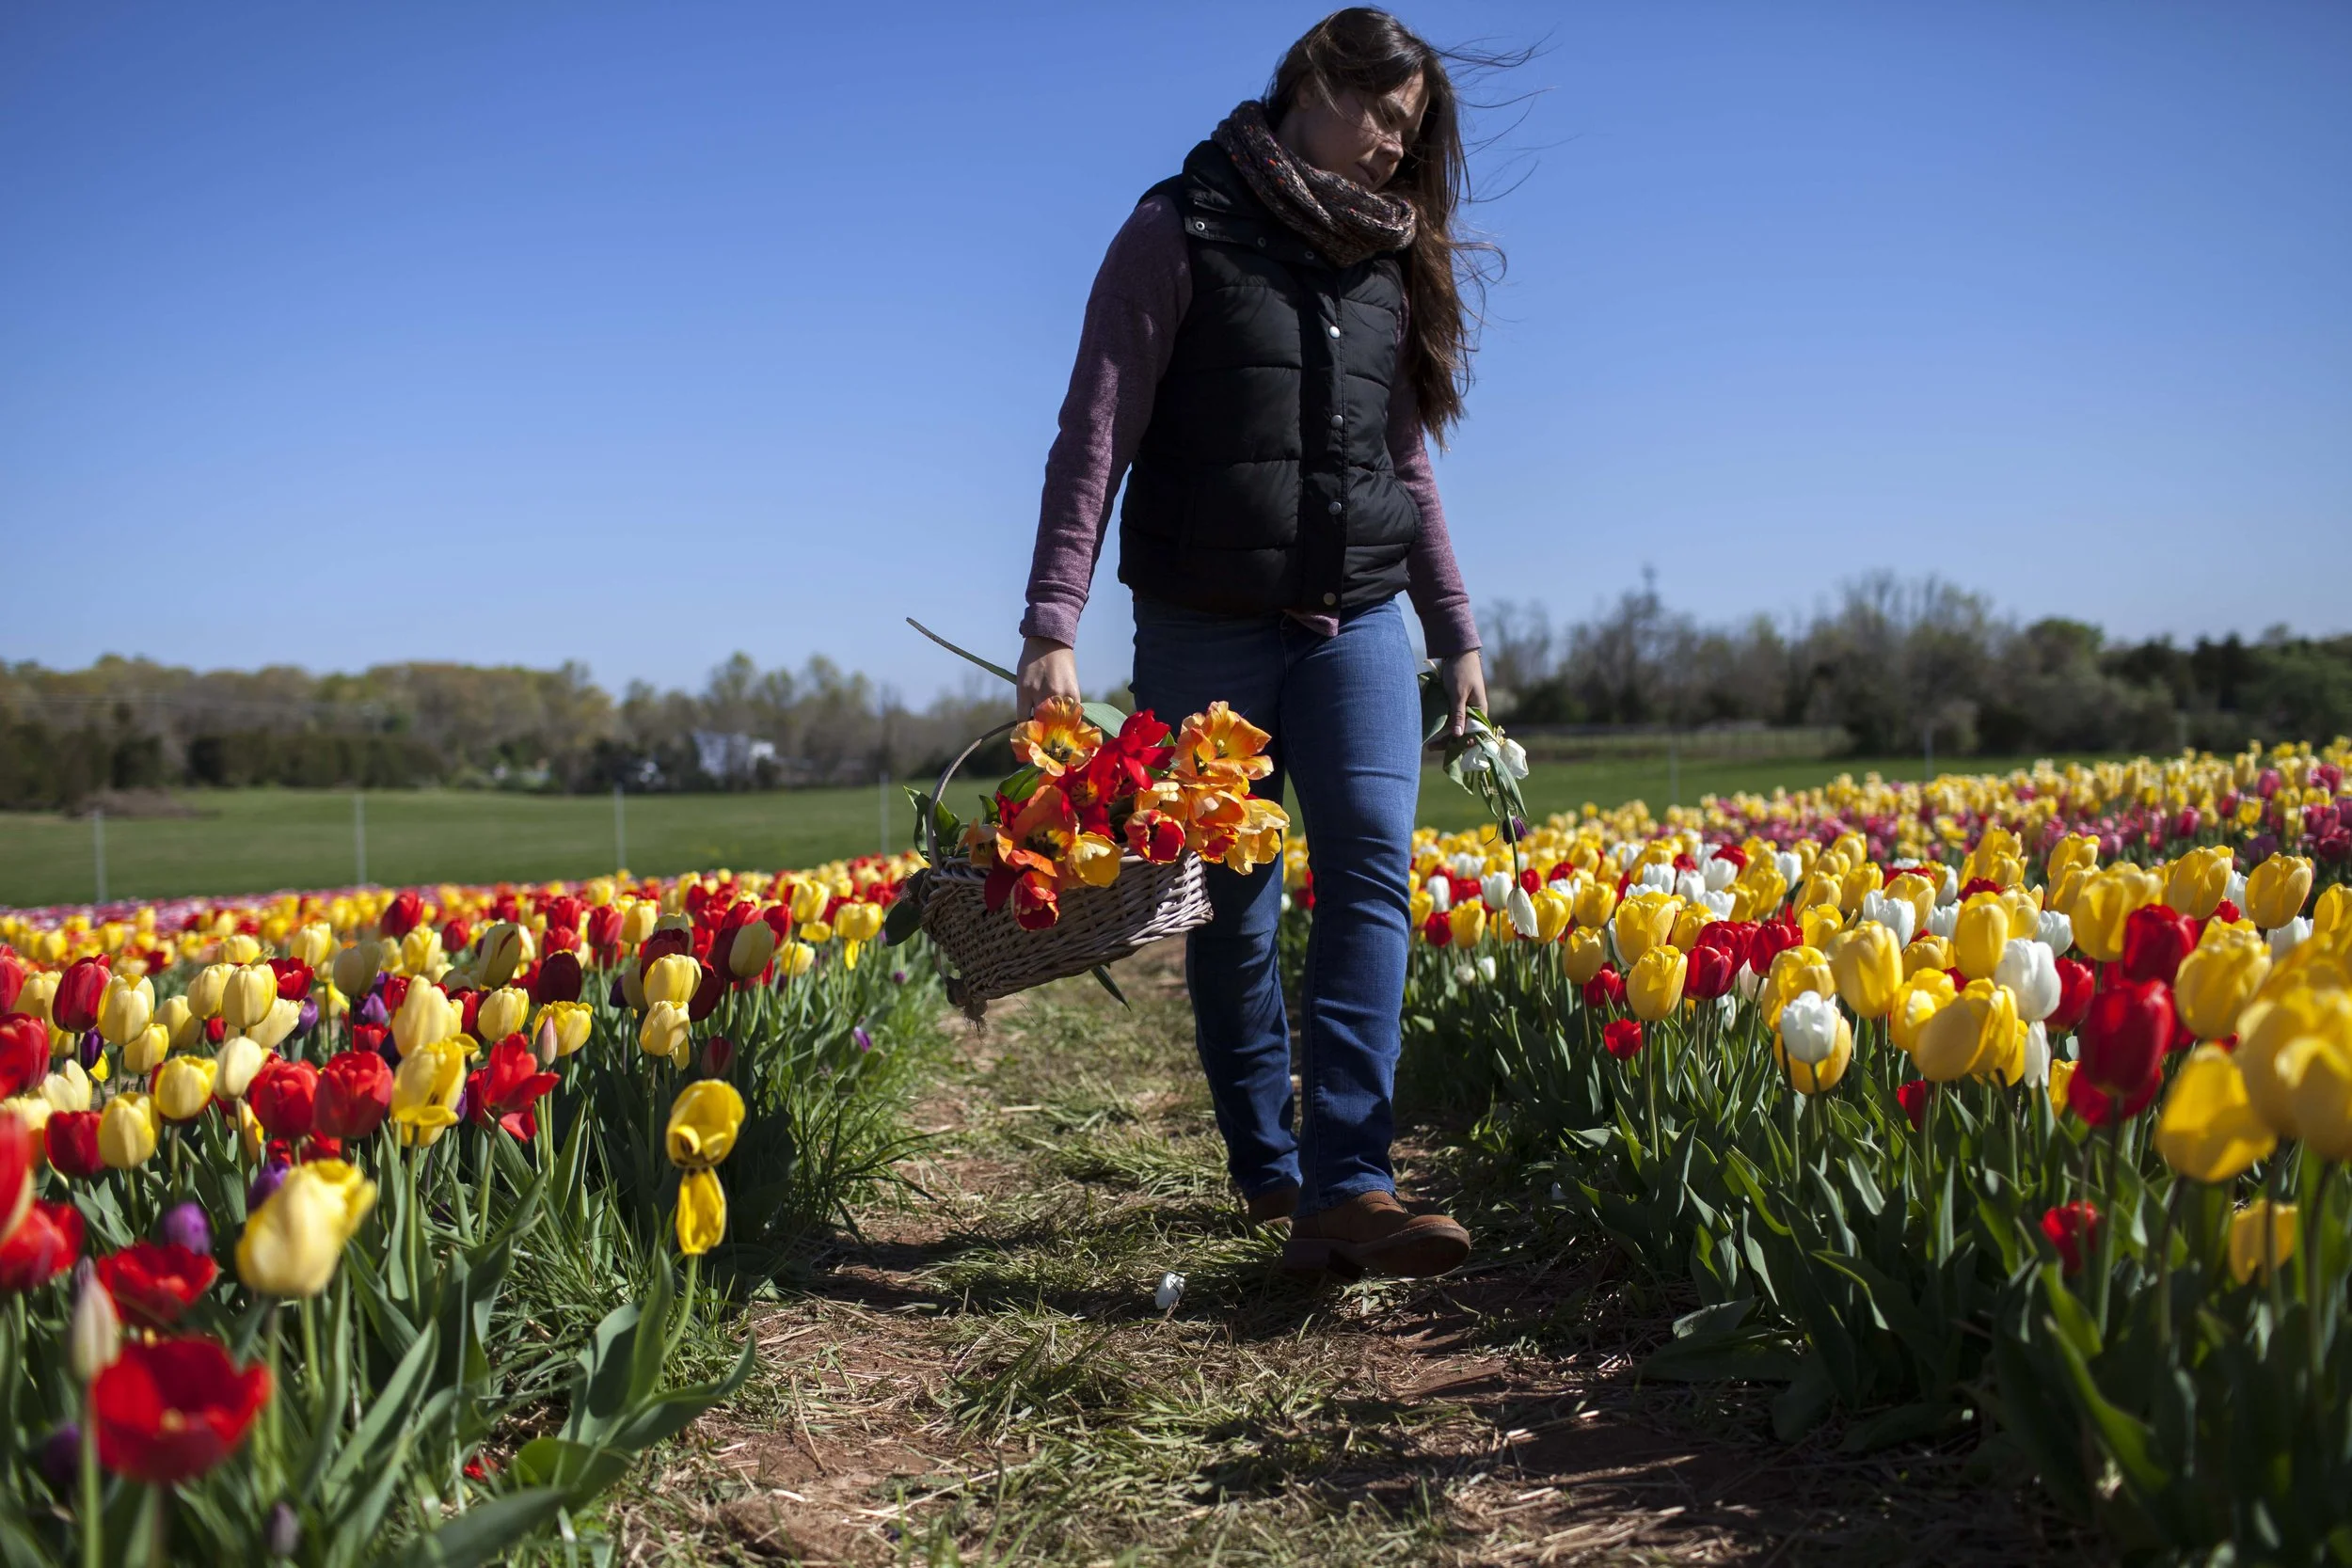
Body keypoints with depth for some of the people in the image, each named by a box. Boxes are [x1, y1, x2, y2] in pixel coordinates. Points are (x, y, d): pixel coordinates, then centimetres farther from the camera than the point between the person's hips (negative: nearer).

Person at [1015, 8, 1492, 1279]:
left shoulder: (1388, 262, 14)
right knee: (1231, 910, 4)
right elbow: (1095, 434, -8)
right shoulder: (1180, 232, -2)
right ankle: (1268, 1171, 19)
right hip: (1205, 626, -3)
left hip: (1356, 623, 4)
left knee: (1369, 872, -14)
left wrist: (1457, 631, 14)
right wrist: (1051, 624, -18)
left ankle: (1347, 1189, -18)